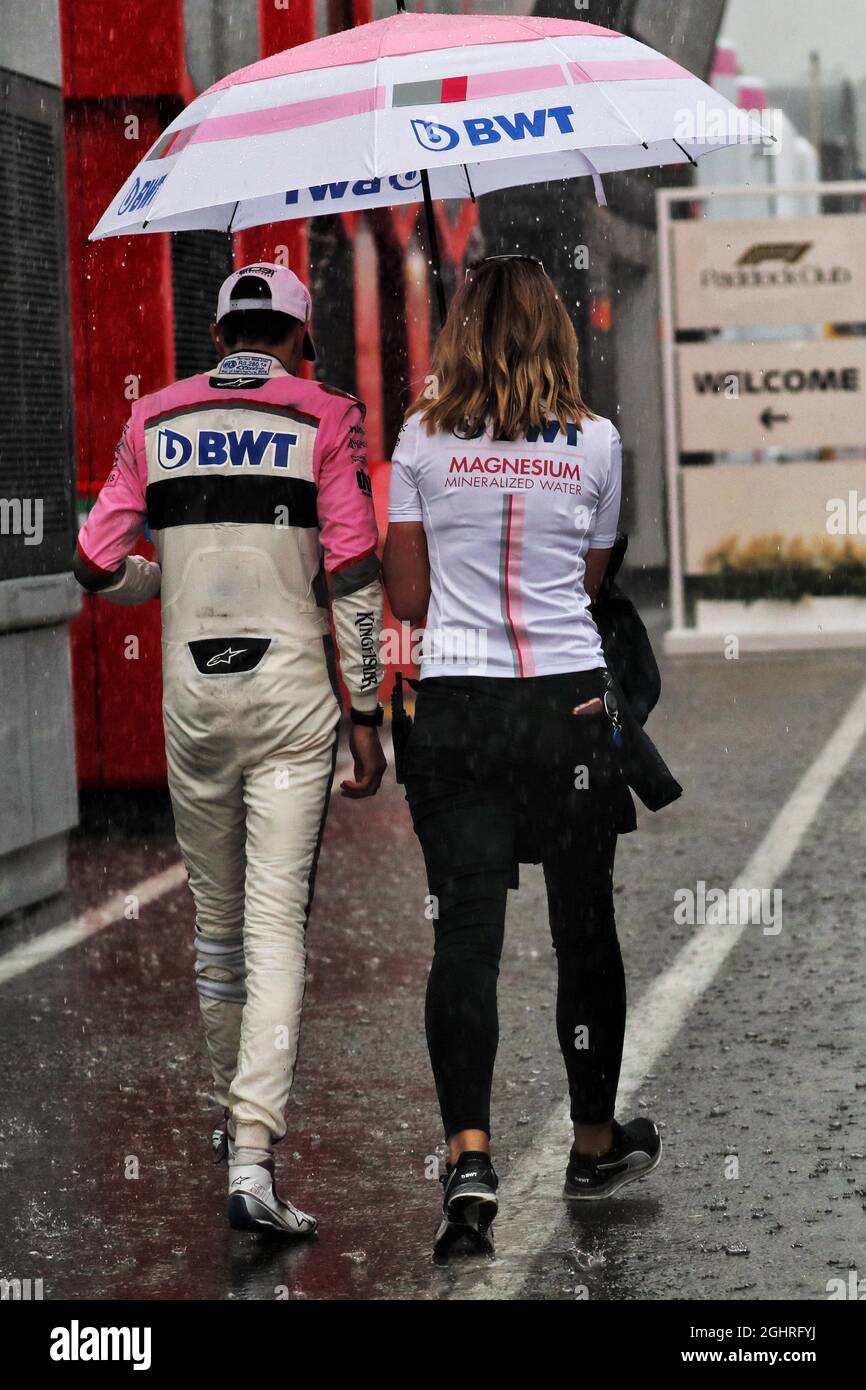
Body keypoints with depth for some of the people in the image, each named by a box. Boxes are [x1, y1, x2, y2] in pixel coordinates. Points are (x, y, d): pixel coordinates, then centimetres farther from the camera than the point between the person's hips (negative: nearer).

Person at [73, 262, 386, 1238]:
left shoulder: (154, 420, 8)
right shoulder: (324, 419, -1)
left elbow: (96, 568, 7)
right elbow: (352, 575, -6)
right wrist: (368, 715, -2)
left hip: (192, 692, 3)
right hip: (291, 691, -3)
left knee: (217, 917, 17)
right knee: (276, 923, -6)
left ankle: (235, 1111, 32)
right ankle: (253, 1158, -16)